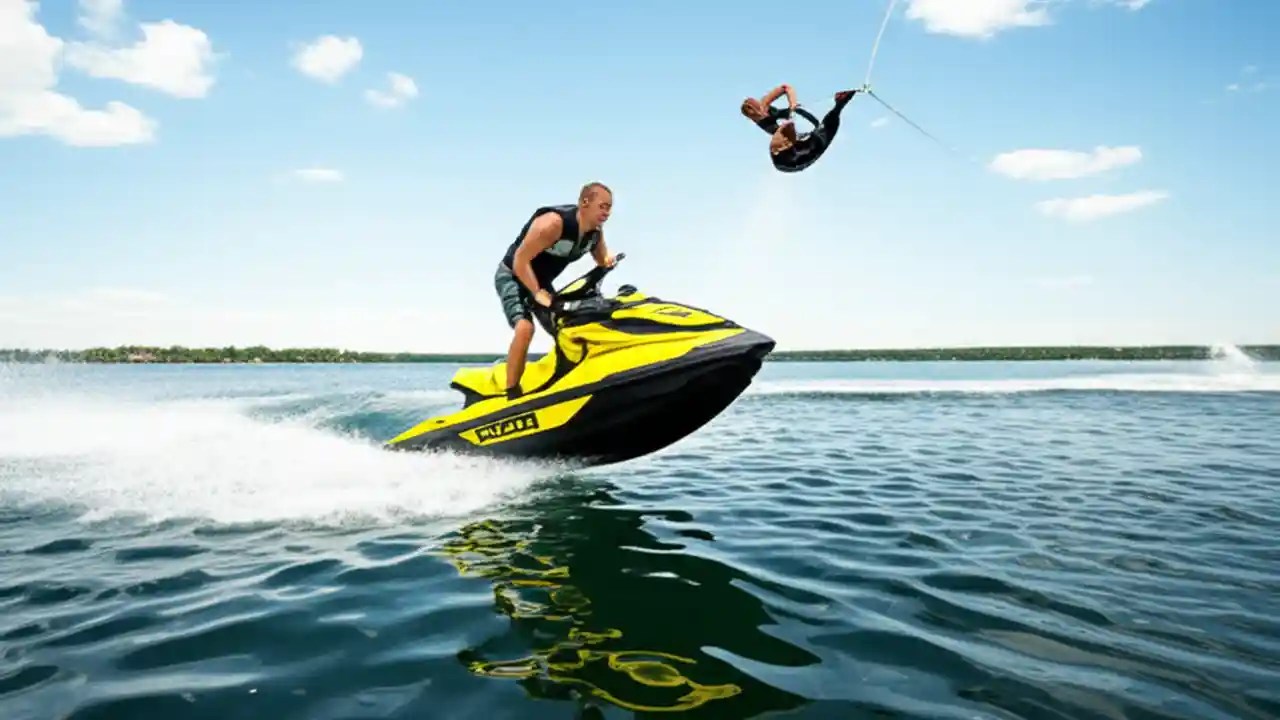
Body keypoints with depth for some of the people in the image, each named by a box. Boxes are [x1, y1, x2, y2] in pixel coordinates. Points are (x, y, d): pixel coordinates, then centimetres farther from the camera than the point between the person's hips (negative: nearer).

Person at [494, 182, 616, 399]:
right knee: (525, 328, -29)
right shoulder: (554, 223, -31)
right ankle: (512, 395, -23)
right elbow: (520, 260, -29)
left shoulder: (595, 230, -8)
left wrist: (608, 261, -16)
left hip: (542, 281, 8)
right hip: (513, 276, -8)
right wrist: (537, 293, -33)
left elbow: (602, 260, 9)